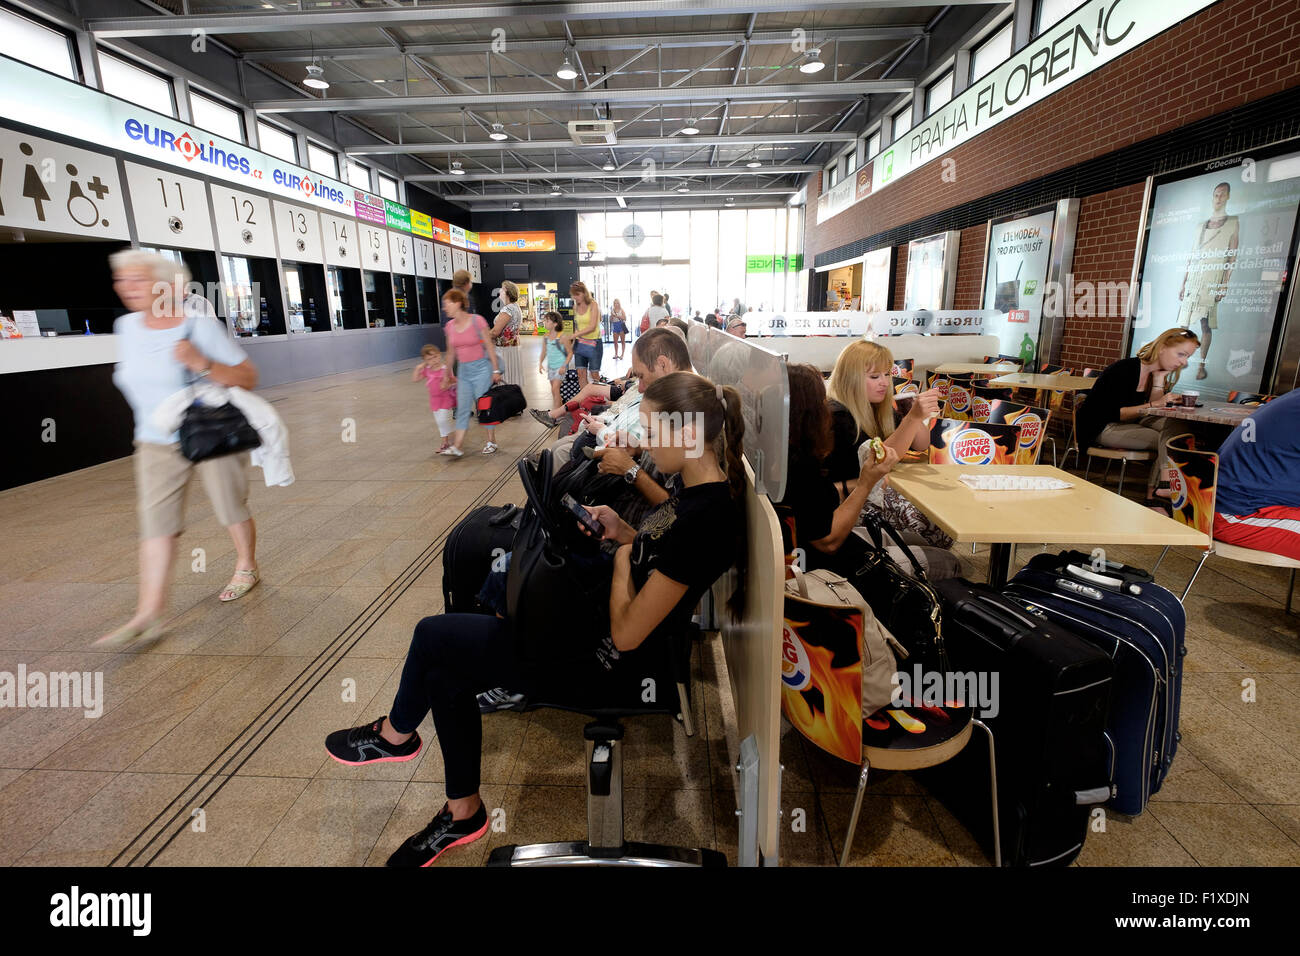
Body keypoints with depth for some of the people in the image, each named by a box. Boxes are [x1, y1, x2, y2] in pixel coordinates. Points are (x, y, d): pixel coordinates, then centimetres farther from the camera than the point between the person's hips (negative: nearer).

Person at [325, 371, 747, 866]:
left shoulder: (705, 516, -30)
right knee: (444, 673, 12)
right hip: (594, 628, 10)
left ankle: (395, 733, 34)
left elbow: (627, 634, -26)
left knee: (432, 636, 1)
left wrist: (623, 557, -11)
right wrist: (623, 531, -1)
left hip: (610, 667, -9)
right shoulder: (702, 488, 0)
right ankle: (463, 812, 31)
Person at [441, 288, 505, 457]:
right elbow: (451, 353, 13)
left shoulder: (477, 321, -12)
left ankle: (491, 442, 17)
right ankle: (456, 448, 3)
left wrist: (496, 370, -8)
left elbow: (489, 346, -8)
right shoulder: (450, 326, 4)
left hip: (481, 367, -5)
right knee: (462, 408, 4)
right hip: (463, 370, 5)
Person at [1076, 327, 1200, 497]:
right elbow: (1114, 414, -22)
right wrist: (1153, 405, -29)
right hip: (1101, 428, -8)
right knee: (1167, 441, -21)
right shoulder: (1125, 370, -19)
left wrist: (1159, 379, -8)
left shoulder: (1160, 373, 6)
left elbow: (1151, 413, -2)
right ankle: (1152, 494, -8)